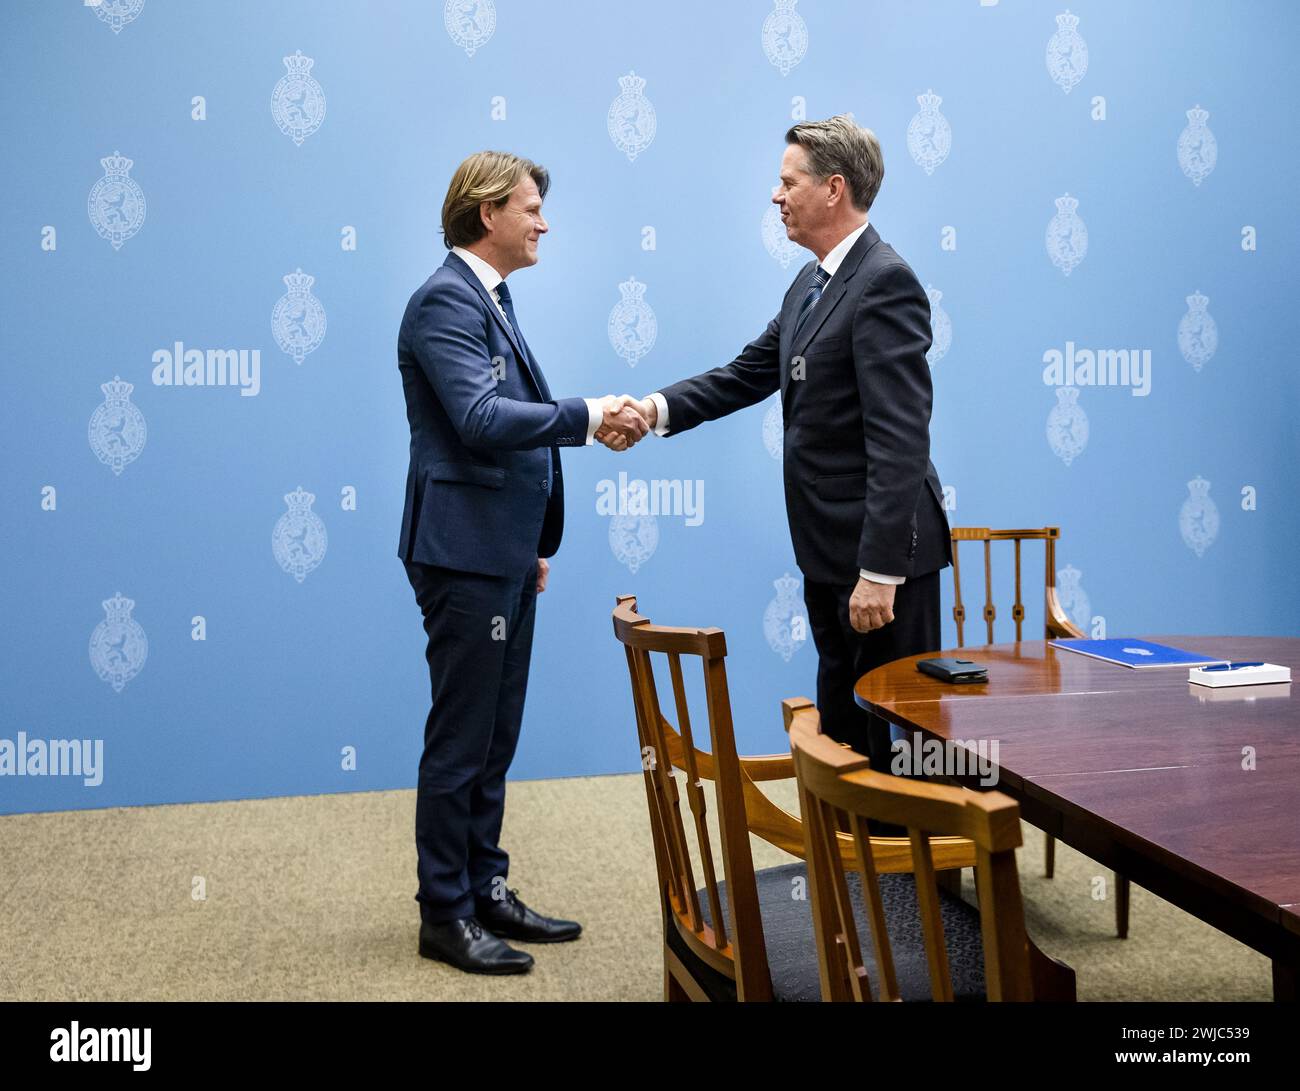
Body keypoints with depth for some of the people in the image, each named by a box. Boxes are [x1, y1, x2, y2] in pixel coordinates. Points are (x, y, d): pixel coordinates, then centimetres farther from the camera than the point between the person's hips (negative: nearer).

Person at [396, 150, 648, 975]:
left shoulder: (490, 300, 17)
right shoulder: (447, 300, -13)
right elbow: (480, 419, -25)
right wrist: (588, 418, -22)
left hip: (505, 554, 10)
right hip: (465, 555, -10)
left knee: (495, 737, 14)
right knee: (460, 739, -1)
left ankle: (487, 890, 25)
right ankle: (446, 914, 10)